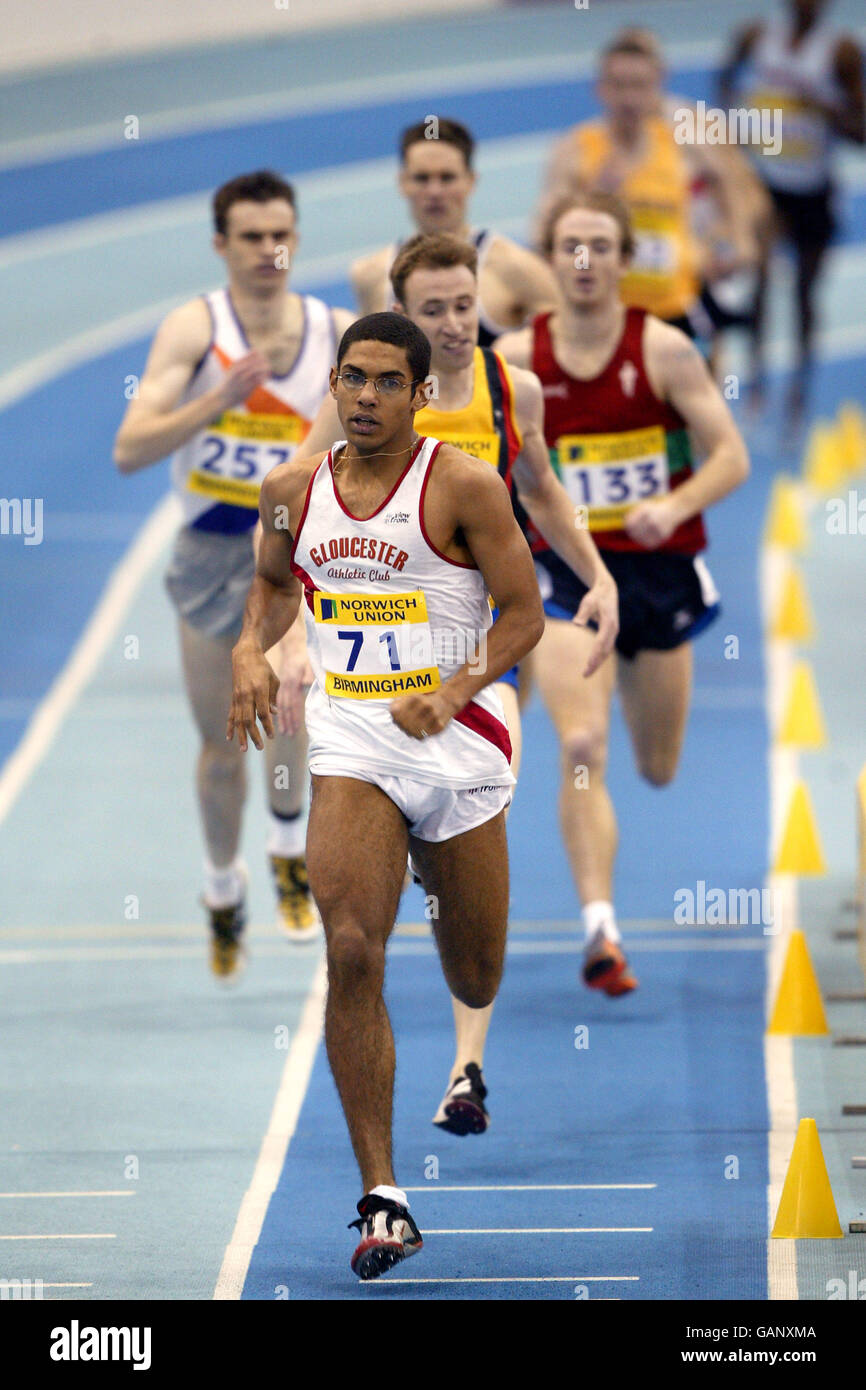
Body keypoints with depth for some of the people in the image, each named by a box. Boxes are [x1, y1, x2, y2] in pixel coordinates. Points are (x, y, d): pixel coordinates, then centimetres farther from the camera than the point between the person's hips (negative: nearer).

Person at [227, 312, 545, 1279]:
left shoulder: (464, 487, -8)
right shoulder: (293, 490, 5)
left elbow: (523, 612, -6)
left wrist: (452, 693, -19)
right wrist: (251, 649, 3)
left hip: (455, 740, -1)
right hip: (349, 742, 2)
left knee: (474, 983, 11)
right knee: (352, 956, -18)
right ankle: (381, 1197, -15)